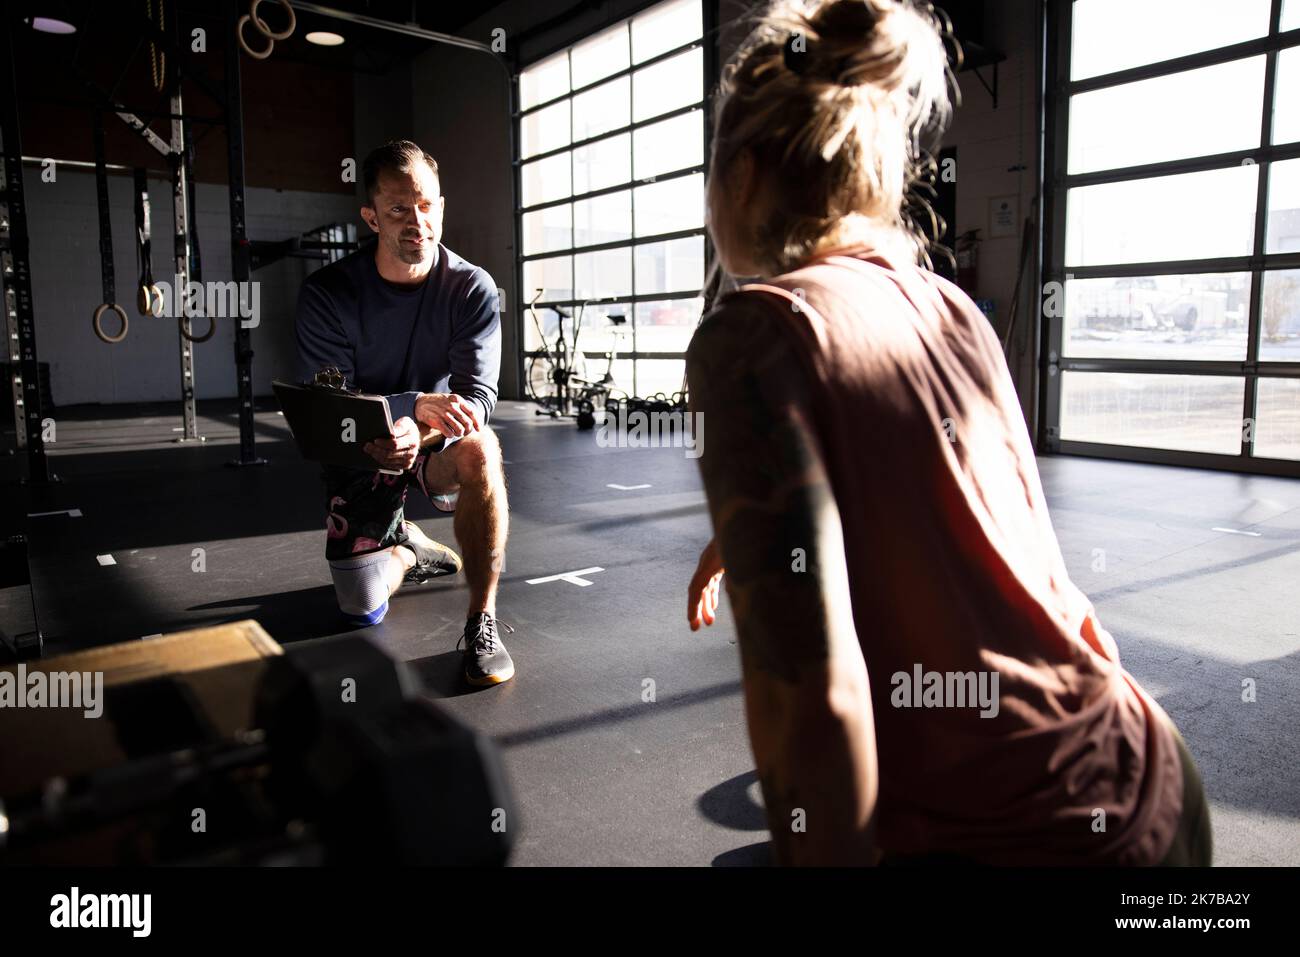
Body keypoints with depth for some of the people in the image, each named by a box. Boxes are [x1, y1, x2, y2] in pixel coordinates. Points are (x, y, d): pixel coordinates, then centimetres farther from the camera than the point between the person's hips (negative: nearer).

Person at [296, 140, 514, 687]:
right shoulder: (327, 294, -15)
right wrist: (416, 404, -38)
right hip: (359, 453, 1)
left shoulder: (472, 289, -14)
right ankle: (408, 550, 34)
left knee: (478, 450, -38)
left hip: (435, 443, -1)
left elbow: (476, 396, -21)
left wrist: (416, 431, -43)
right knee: (362, 611, -2)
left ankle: (482, 621, -27)